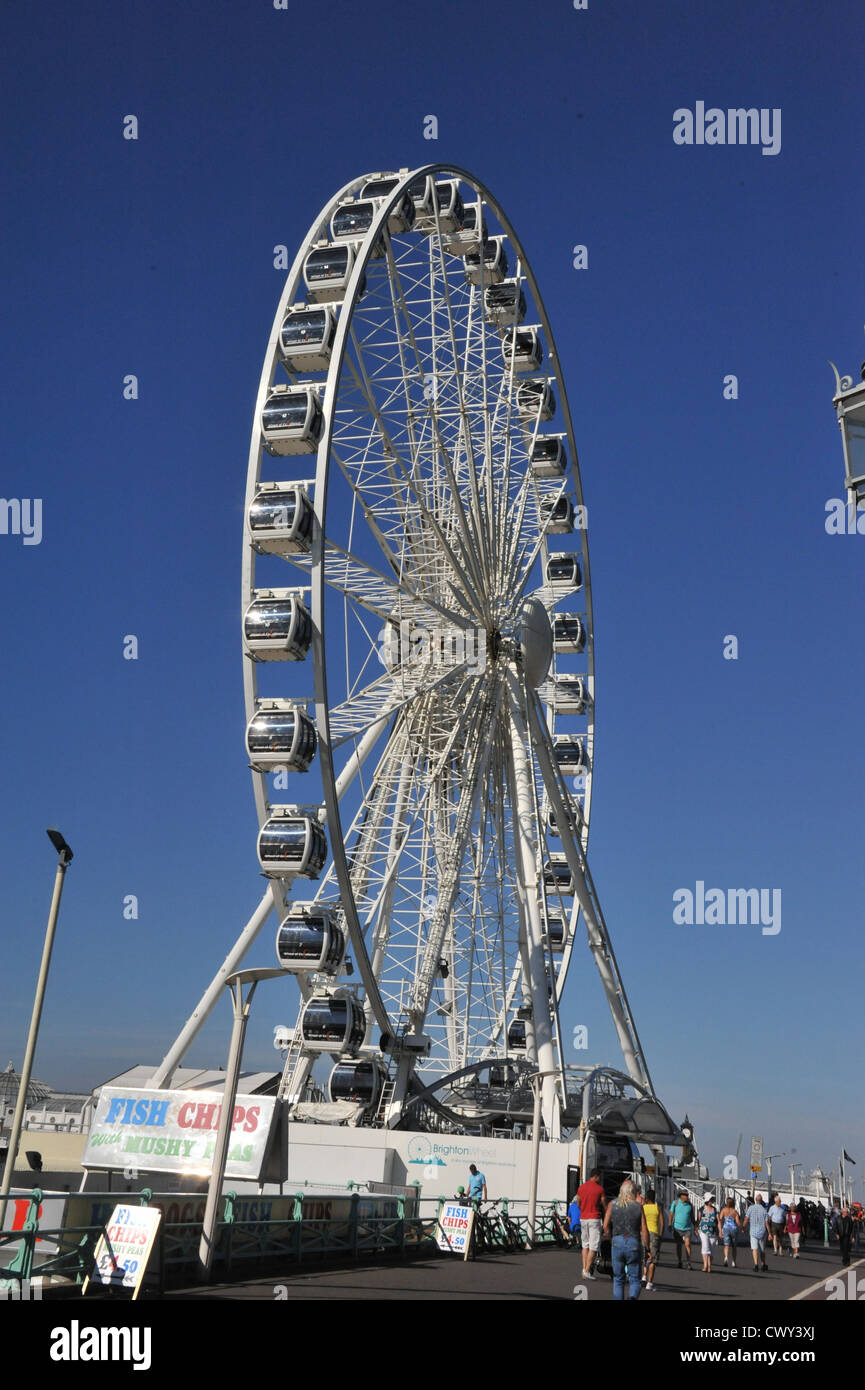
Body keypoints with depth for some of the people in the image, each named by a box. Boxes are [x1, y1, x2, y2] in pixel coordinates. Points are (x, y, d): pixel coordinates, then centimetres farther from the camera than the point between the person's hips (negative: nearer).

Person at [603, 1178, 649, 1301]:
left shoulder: (612, 1204, 1)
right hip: (634, 1244, -1)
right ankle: (633, 1297, -19)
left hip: (617, 1242, 1)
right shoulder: (638, 1206, -3)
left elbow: (606, 1226, -2)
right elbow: (644, 1231, -5)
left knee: (618, 1279, 16)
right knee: (635, 1280, 8)